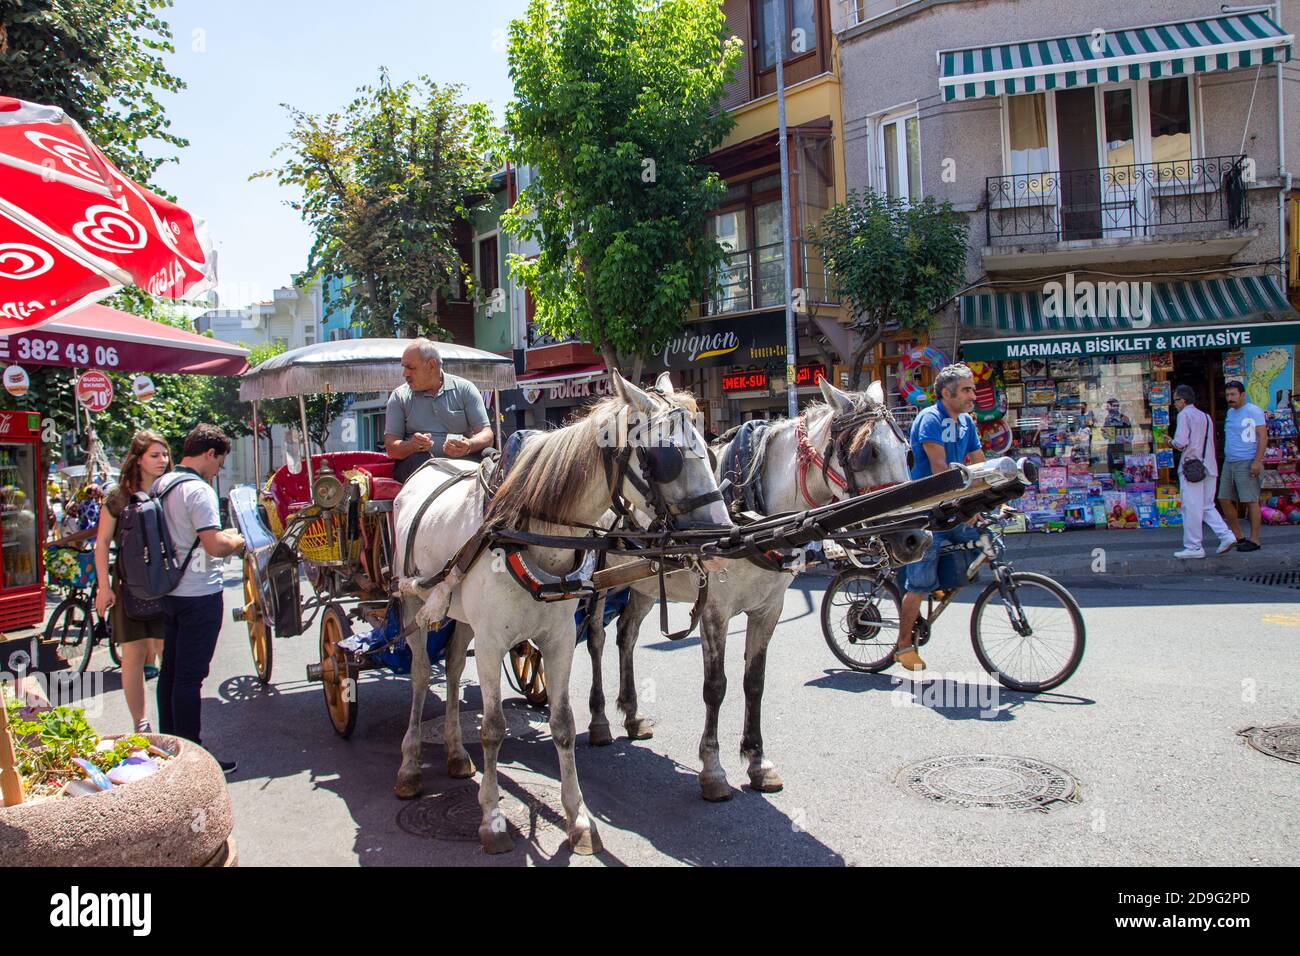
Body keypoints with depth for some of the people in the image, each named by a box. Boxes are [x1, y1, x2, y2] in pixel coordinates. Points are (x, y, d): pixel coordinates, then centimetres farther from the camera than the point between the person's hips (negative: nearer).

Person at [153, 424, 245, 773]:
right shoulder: (198, 490, -18)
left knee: (170, 669, 16)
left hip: (169, 591, 9)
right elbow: (214, 546, -23)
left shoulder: (160, 486, 10)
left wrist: (222, 535, 17)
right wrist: (236, 541, -3)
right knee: (191, 676, -3)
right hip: (199, 594, -9)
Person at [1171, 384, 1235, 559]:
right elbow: (1208, 443, 17)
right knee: (1207, 507, 16)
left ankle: (1193, 547, 0)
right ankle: (1226, 535, 2)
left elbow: (1181, 442, -17)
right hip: (1209, 467, 8)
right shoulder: (1205, 416, 17)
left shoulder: (1184, 415, -7)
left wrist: (1172, 442, 4)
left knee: (1191, 508, -3)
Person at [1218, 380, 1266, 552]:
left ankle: (1254, 540, -1)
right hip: (1229, 463, 8)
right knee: (1224, 499, 7)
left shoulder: (1253, 411, -7)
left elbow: (1263, 437, -12)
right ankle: (1237, 536, 18)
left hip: (1247, 463, -8)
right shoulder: (1230, 412, 17)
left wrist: (1257, 461, -19)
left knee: (1251, 500, -5)